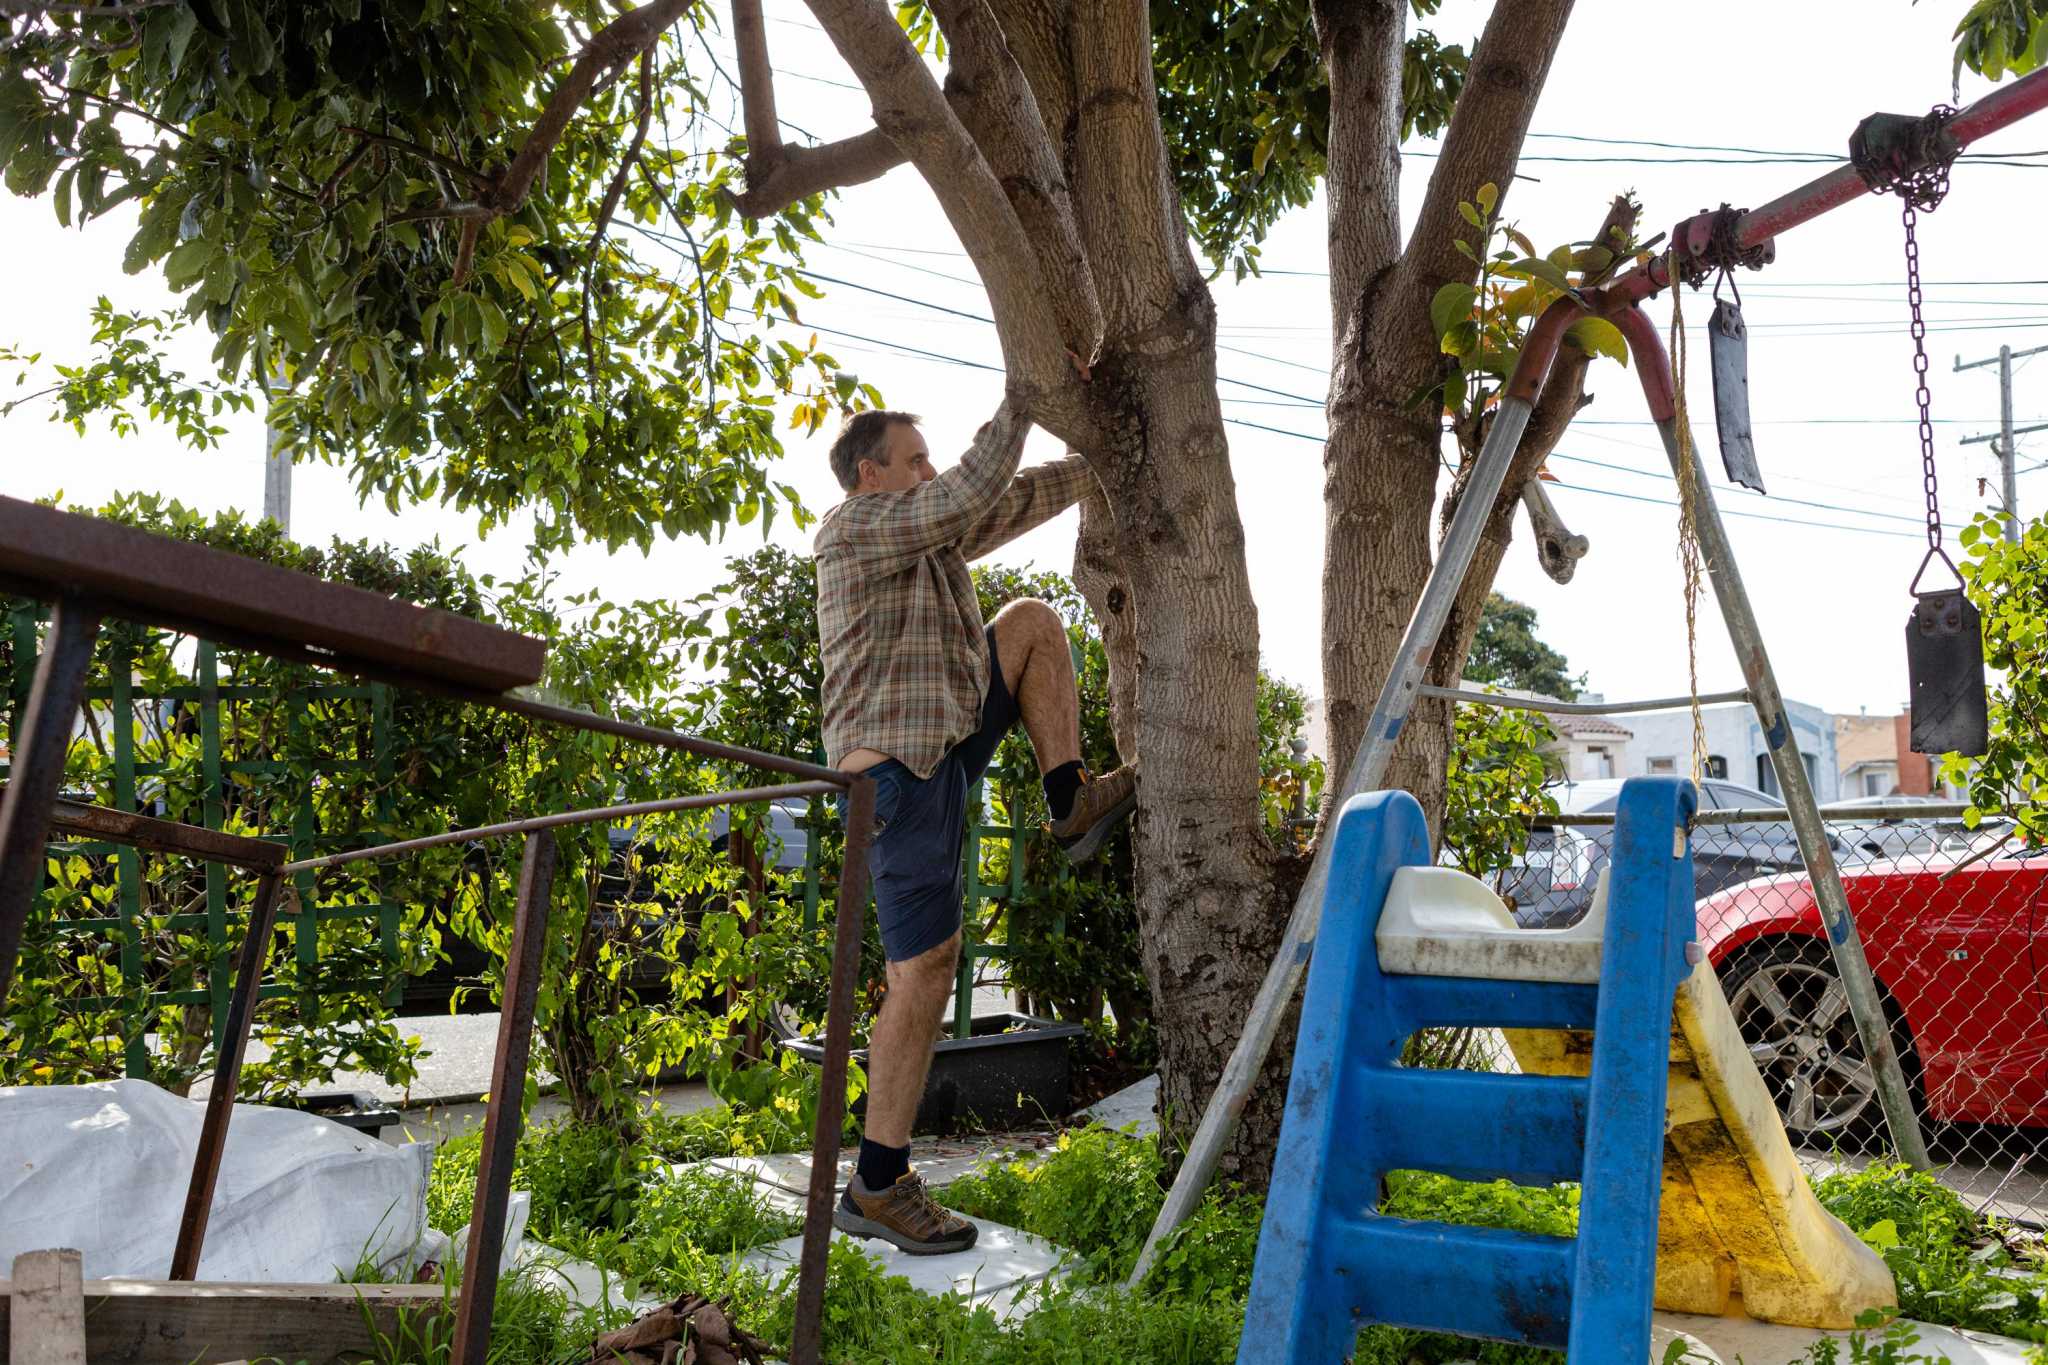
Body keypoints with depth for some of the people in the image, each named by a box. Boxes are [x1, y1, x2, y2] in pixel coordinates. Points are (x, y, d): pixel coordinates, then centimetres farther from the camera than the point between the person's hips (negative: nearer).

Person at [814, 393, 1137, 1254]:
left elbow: (1016, 504, 22)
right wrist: (1018, 404, -8)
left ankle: (1072, 804, 7)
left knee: (1034, 622, 12)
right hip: (897, 769, -9)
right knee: (924, 970, -10)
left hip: (945, 747, 9)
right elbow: (975, 494, -17)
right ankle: (877, 1187, -1)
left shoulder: (924, 536, 17)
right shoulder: (856, 527, -9)